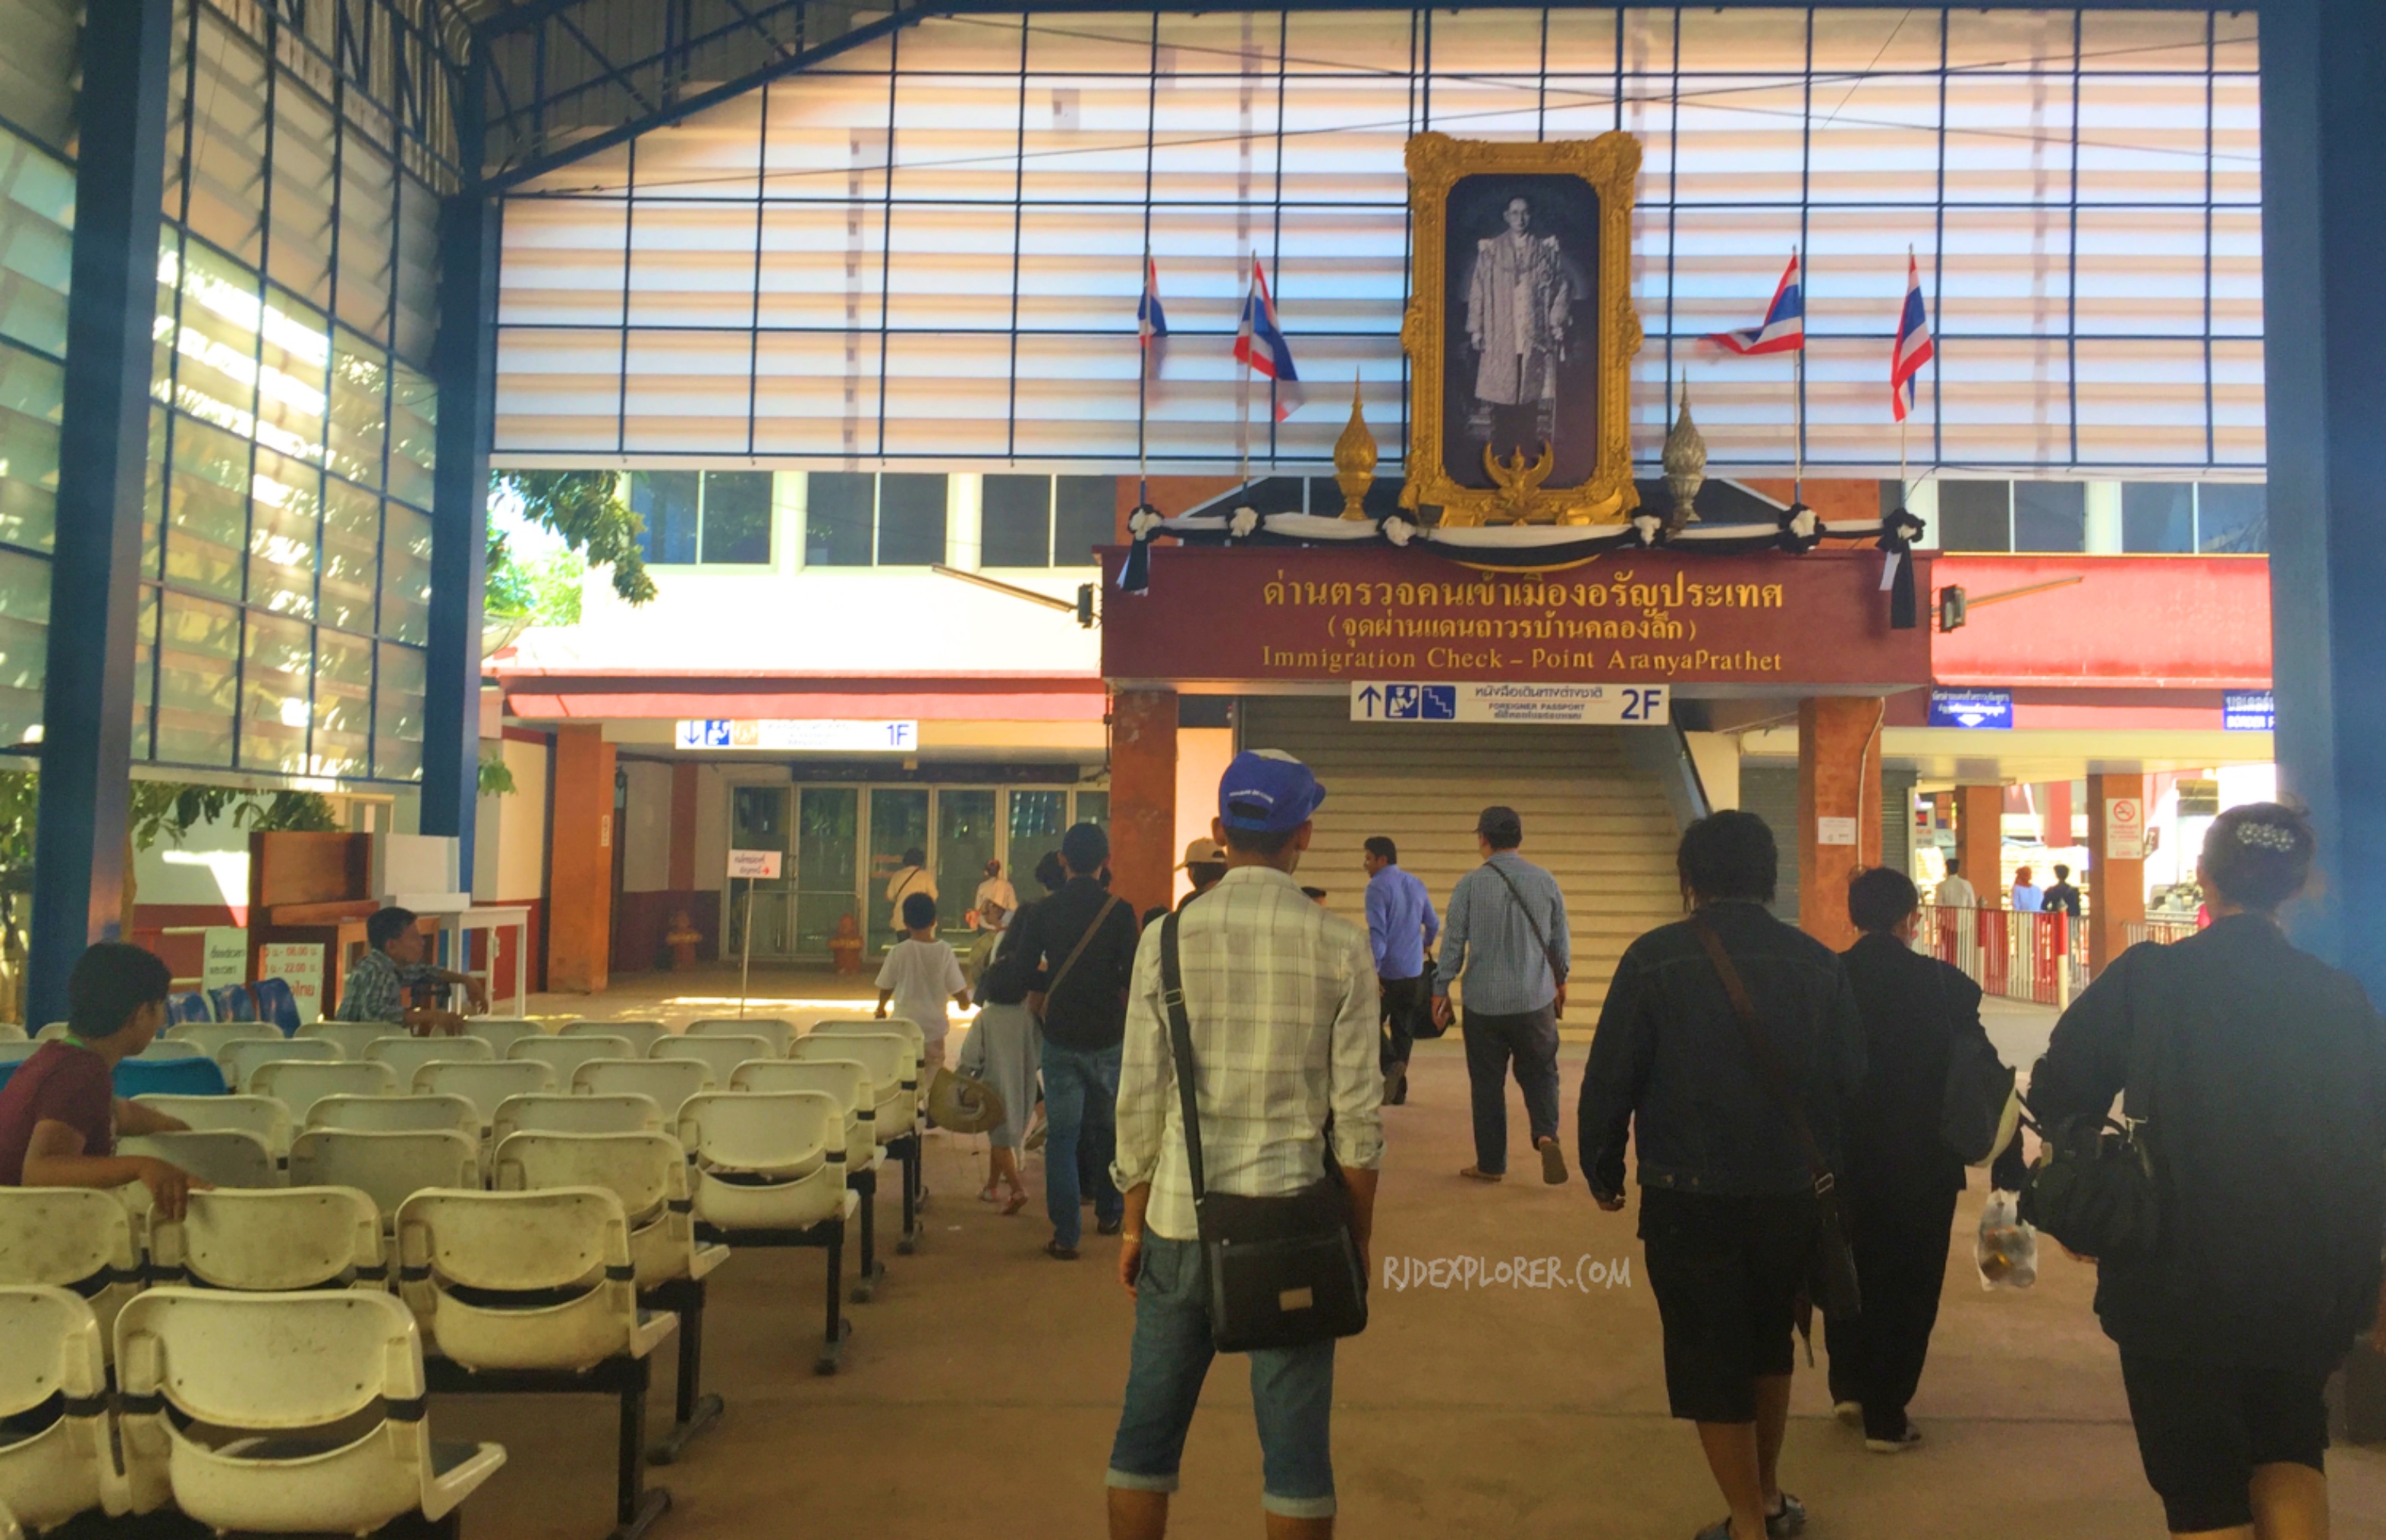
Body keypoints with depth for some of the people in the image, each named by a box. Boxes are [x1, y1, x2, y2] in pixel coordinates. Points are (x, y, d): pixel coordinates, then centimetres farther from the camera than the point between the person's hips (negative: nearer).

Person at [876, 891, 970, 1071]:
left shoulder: (898, 952, -9)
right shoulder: (945, 951, -7)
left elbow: (885, 989, 1)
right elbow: (957, 989, -5)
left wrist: (881, 1008, 22)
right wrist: (965, 1001, 17)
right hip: (934, 1026, 1)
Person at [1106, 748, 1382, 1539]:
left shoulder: (1167, 937, -3)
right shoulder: (1341, 946, -5)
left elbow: (1141, 1098, -1)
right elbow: (1357, 1115, -4)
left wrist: (1135, 1221, 10)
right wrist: (1359, 1236, 7)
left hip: (1180, 1218, 1)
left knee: (1147, 1429, 13)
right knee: (1295, 1442, 8)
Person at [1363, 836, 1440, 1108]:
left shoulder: (1377, 887, -12)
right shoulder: (1416, 884, 10)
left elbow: (1377, 932, -23)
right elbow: (1433, 924, 21)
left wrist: (1372, 970, -29)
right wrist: (1426, 945, 41)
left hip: (1387, 972, -6)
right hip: (1414, 972, 6)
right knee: (1403, 1029, 15)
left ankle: (1392, 1065, -18)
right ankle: (1398, 1089, 15)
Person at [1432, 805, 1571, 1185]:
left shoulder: (1470, 884, -10)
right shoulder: (1545, 882, -2)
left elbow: (1453, 943, -6)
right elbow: (1560, 942, 6)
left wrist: (1441, 990, 5)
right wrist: (1560, 982, 23)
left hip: (1483, 1002, -1)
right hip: (1536, 1000, 2)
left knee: (1488, 1083, 10)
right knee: (1539, 1072, 16)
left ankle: (1491, 1164, 16)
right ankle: (1546, 1134, -9)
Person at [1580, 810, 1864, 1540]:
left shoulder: (1655, 958, -11)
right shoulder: (1818, 963, -1)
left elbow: (1610, 1077, -10)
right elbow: (1849, 1078, 2)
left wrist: (1603, 1170, 4)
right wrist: (1826, 1166, 16)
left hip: (1690, 1196, -4)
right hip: (1792, 1193, 4)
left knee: (1710, 1362, 10)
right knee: (1769, 1344, 25)